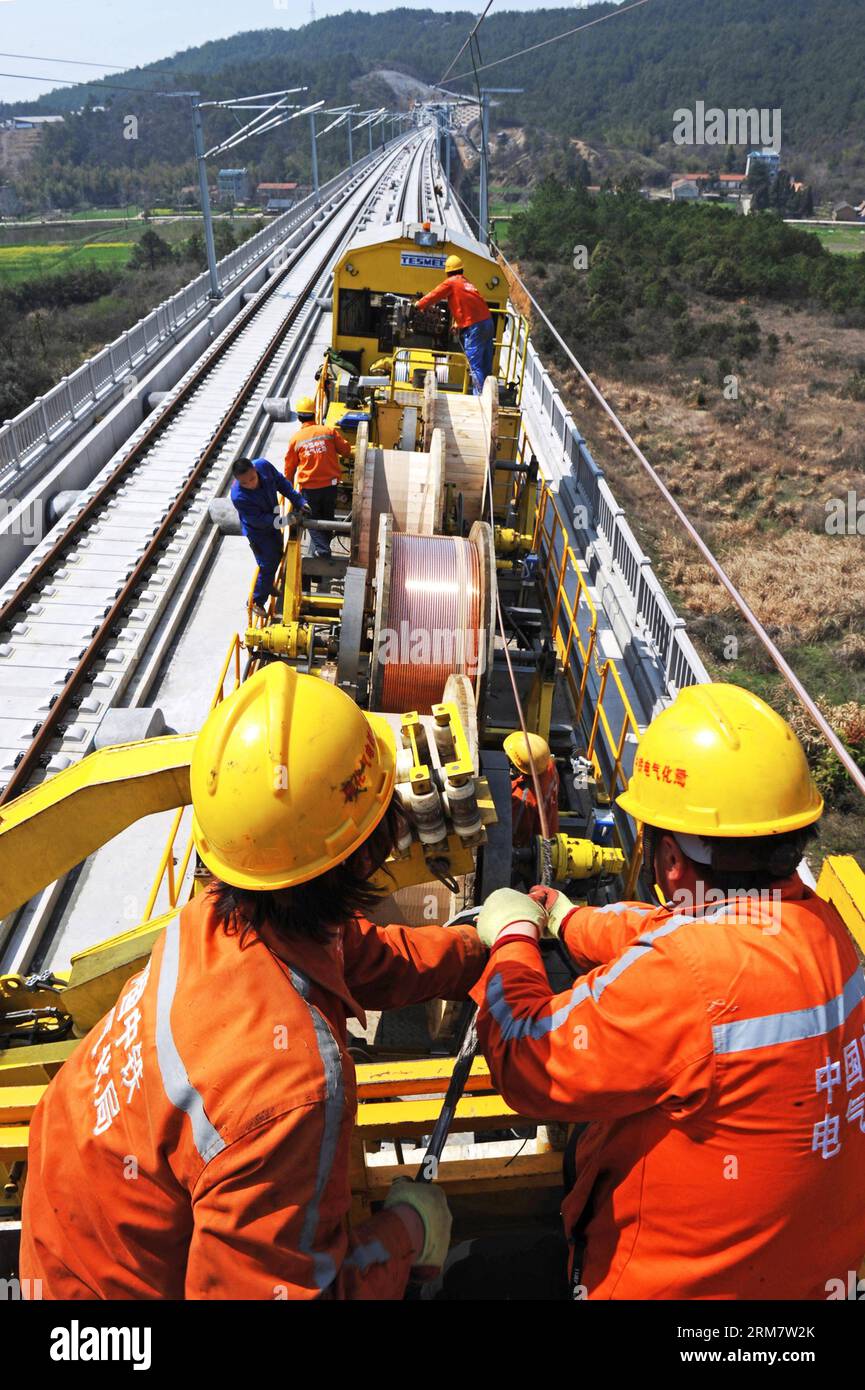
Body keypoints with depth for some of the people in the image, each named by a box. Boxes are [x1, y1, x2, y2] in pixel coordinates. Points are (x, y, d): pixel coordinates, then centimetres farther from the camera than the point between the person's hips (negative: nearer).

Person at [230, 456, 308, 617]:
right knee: (268, 565, -3)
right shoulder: (239, 497, -40)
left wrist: (298, 500, -13)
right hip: (257, 531, -7)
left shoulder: (263, 465, -26)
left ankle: (268, 586, 53)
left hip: (272, 522, 7)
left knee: (277, 555, 25)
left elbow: (281, 482, -9)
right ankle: (257, 601, 20)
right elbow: (259, 520, -32)